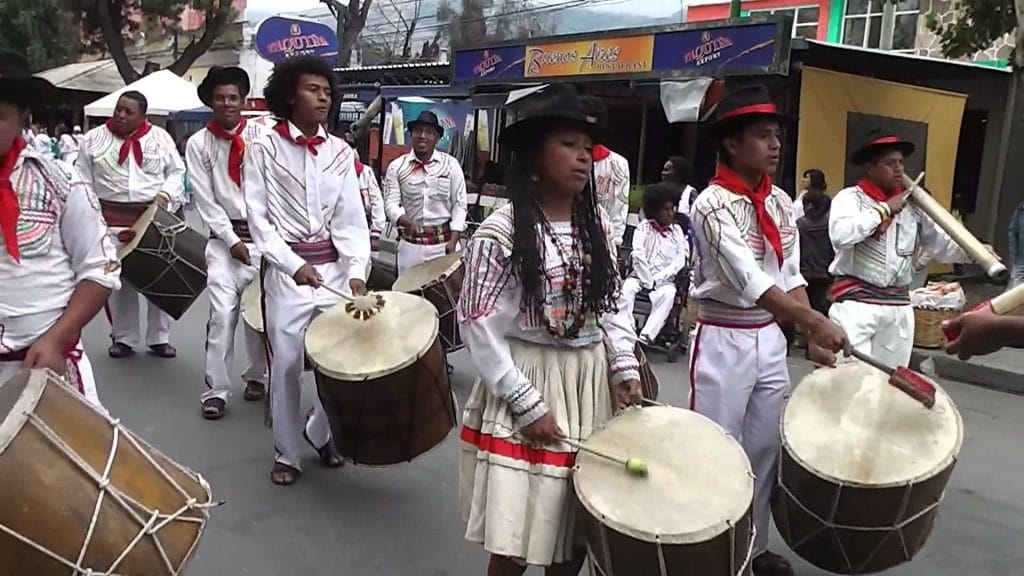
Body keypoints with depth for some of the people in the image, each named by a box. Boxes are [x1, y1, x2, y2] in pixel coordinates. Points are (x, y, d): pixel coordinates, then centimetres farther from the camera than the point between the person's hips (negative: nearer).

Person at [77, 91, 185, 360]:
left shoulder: (160, 138, 4)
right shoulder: (94, 139, 4)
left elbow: (177, 172, 8)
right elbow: (84, 182, 6)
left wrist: (166, 194, -10)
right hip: (113, 218, 0)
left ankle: (159, 338, 15)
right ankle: (123, 338, 17)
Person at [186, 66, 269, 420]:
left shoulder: (263, 135, 0)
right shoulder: (198, 144, 2)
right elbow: (206, 201, -1)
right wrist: (232, 241, -7)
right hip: (225, 238, 0)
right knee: (222, 314, -7)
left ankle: (256, 375, 26)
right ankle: (216, 390, 2)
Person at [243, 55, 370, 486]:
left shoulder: (341, 152, 8)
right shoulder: (264, 149, -1)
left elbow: (351, 218, 3)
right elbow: (258, 219, -5)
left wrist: (357, 270, -10)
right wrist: (293, 265, -16)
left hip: (335, 267, 3)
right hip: (286, 270, -3)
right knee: (286, 366, 2)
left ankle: (320, 432, 29)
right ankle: (287, 454, 19)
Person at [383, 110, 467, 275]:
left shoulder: (451, 165, 3)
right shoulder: (397, 167, 4)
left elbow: (459, 205, 2)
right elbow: (391, 204, -2)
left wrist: (453, 242, -8)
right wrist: (409, 223, -23)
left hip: (444, 243, 0)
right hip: (410, 244, 1)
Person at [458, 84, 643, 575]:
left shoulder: (597, 223, 4)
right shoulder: (501, 231, -13)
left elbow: (613, 305, 12)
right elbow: (478, 326, -13)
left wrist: (624, 369, -1)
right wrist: (527, 404, -13)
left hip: (591, 381, 5)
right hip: (525, 380, -5)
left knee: (577, 531, 11)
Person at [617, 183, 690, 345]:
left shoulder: (677, 231, 8)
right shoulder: (644, 227, 4)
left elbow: (680, 261, -2)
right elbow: (638, 256, -7)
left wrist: (656, 279, -13)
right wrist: (647, 281, -15)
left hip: (665, 279, 0)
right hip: (640, 275, 0)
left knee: (668, 294, -32)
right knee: (627, 288, -31)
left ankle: (646, 337, -38)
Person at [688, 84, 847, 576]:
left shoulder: (781, 203, 7)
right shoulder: (713, 204, -16)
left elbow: (791, 276, 9)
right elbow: (749, 280, -28)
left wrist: (811, 337, -3)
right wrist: (816, 321, -36)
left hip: (771, 338, 7)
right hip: (724, 340, -7)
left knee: (765, 448, 16)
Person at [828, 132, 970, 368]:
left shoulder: (911, 206, 11)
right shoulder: (849, 197, -5)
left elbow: (942, 244, 12)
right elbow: (840, 234, -24)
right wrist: (884, 210, -13)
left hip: (899, 307, 6)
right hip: (856, 303, -6)